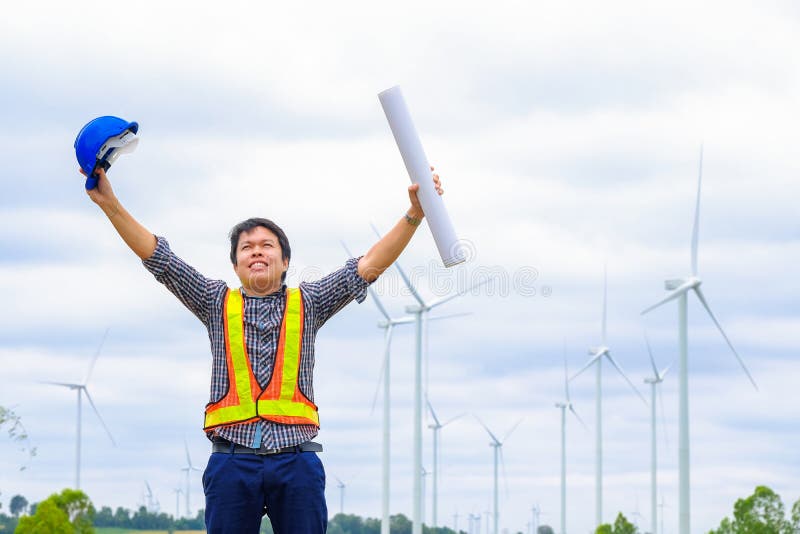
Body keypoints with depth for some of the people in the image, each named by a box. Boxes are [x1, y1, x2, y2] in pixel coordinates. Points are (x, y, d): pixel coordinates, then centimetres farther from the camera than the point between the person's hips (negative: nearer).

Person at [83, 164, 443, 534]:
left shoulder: (307, 303, 15)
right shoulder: (217, 303, 15)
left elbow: (368, 266, 7)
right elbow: (159, 258, 10)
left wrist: (414, 214, -4)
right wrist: (111, 205, 1)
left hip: (296, 461, 0)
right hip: (232, 461, 0)